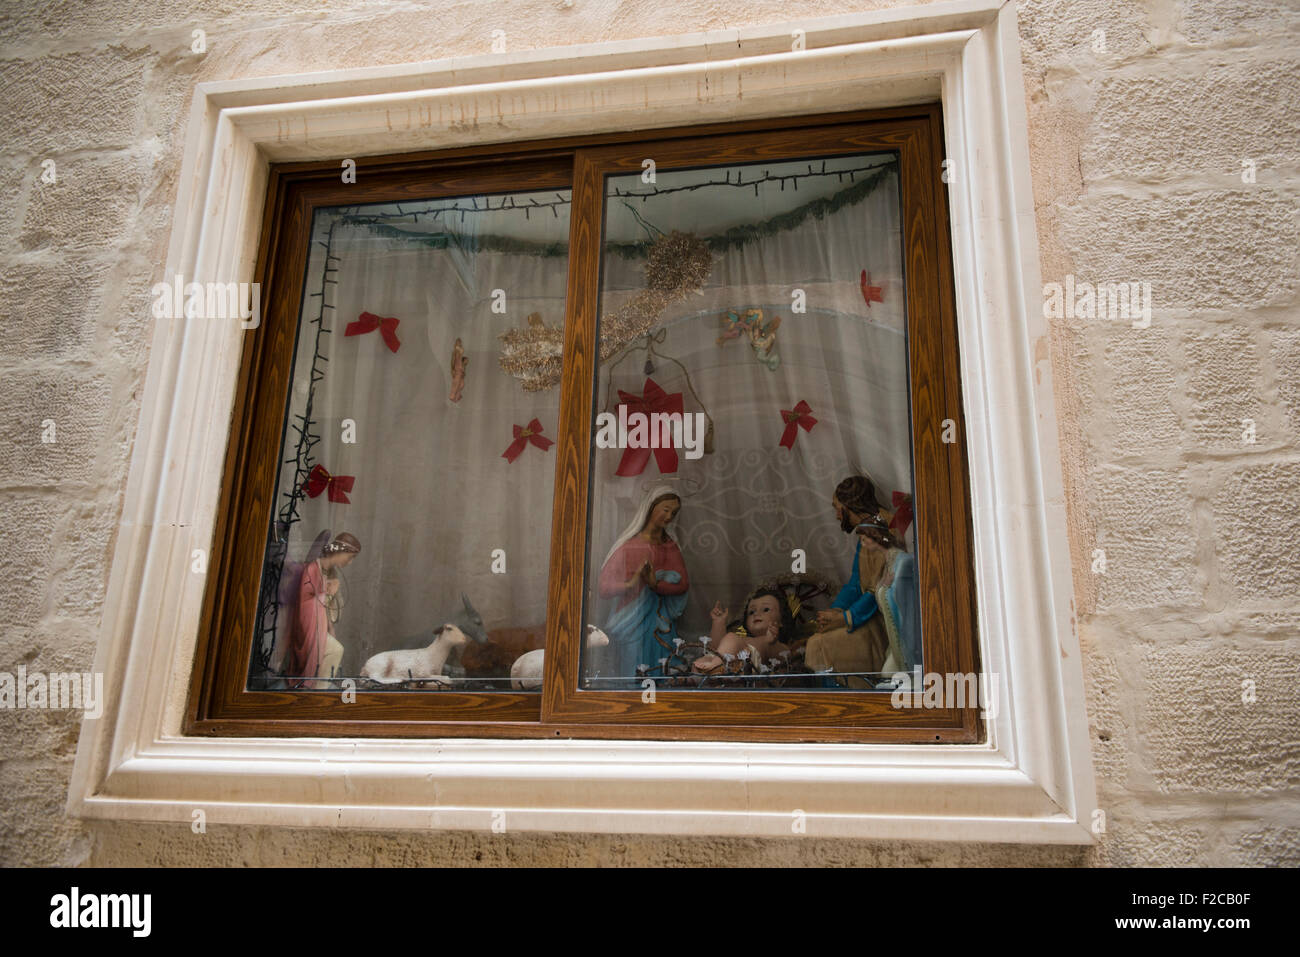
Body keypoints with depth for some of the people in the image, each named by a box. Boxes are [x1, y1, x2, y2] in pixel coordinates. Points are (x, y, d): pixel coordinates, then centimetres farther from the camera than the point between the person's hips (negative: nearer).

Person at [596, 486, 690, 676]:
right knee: (632, 677, -1)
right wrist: (631, 584, -29)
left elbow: (683, 584, -2)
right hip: (631, 623, -4)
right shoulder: (628, 545, -6)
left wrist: (656, 585, -19)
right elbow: (603, 587, -12)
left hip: (661, 625, 4)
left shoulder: (670, 546, 8)